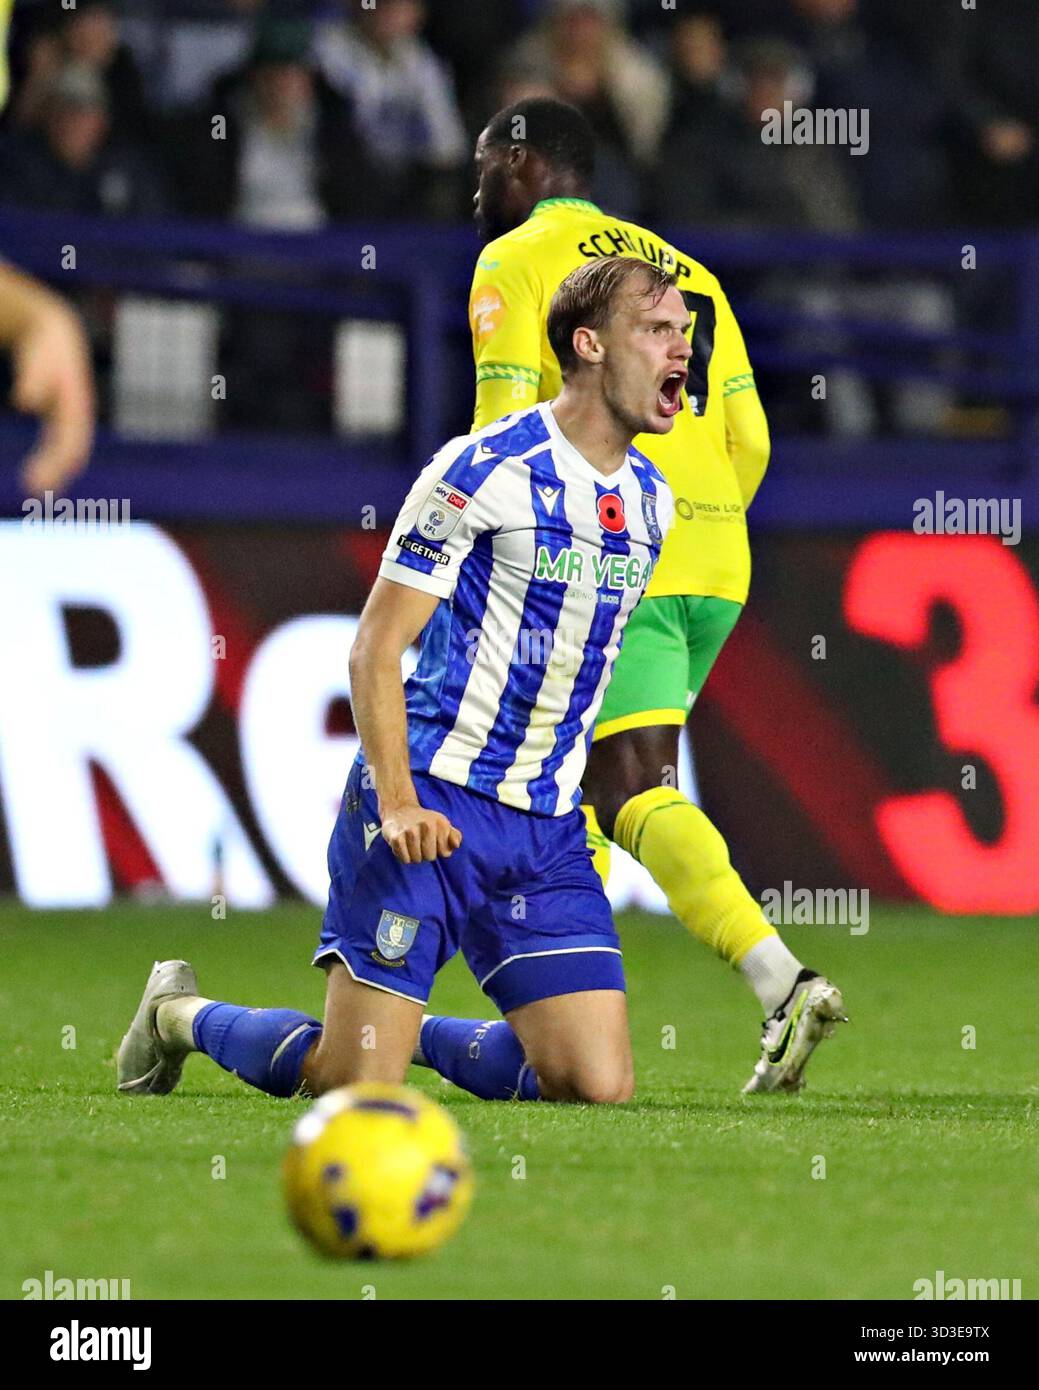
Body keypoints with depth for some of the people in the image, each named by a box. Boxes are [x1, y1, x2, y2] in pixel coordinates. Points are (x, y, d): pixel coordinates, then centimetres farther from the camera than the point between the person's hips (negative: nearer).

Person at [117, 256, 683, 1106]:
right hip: (435, 803, -6)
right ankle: (179, 1013, 21)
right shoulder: (483, 469, -11)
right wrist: (398, 801, -22)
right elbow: (376, 648, -11)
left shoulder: (652, 501, 10)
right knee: (356, 1085, -8)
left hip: (548, 826, 6)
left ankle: (415, 1030, 19)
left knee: (599, 1085, -7)